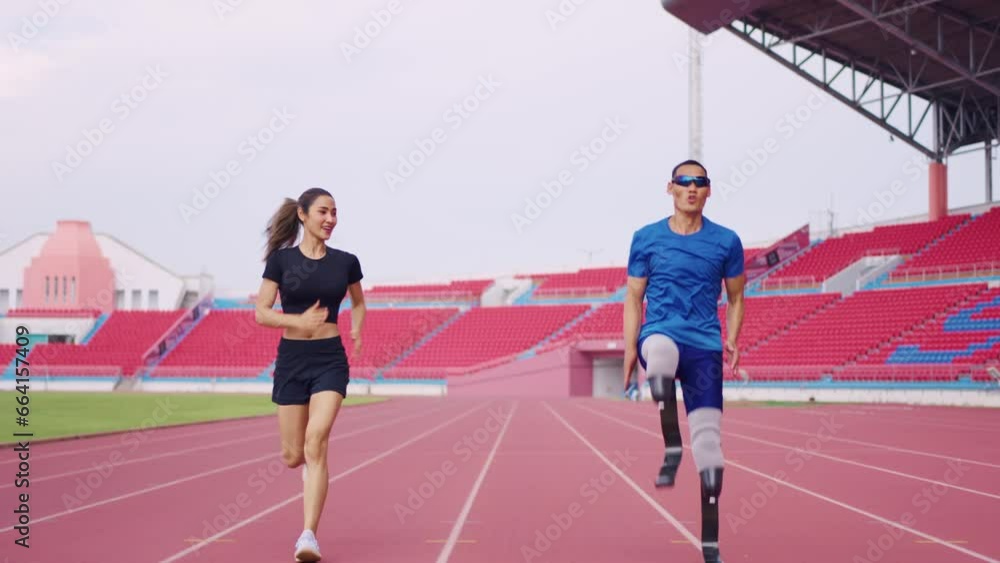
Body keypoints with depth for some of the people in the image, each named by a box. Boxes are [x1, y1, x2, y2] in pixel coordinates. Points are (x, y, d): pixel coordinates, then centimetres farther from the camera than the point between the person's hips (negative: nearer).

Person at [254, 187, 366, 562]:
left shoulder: (345, 262, 4)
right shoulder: (281, 259, -2)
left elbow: (358, 303, 21)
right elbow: (262, 312, -4)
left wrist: (357, 331, 2)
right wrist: (299, 321, -20)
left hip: (330, 360, 0)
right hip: (291, 360, 0)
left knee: (316, 443, -19)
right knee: (293, 456, 7)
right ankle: (311, 467, 47)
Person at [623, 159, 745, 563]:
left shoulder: (726, 241, 7)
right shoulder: (646, 238, 6)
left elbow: (736, 297, 15)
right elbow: (634, 298, 10)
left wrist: (732, 341, 0)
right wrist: (630, 347, -1)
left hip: (705, 345, 1)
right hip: (659, 333, -1)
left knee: (709, 442, -4)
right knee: (661, 356, -41)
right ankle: (671, 449, -30)